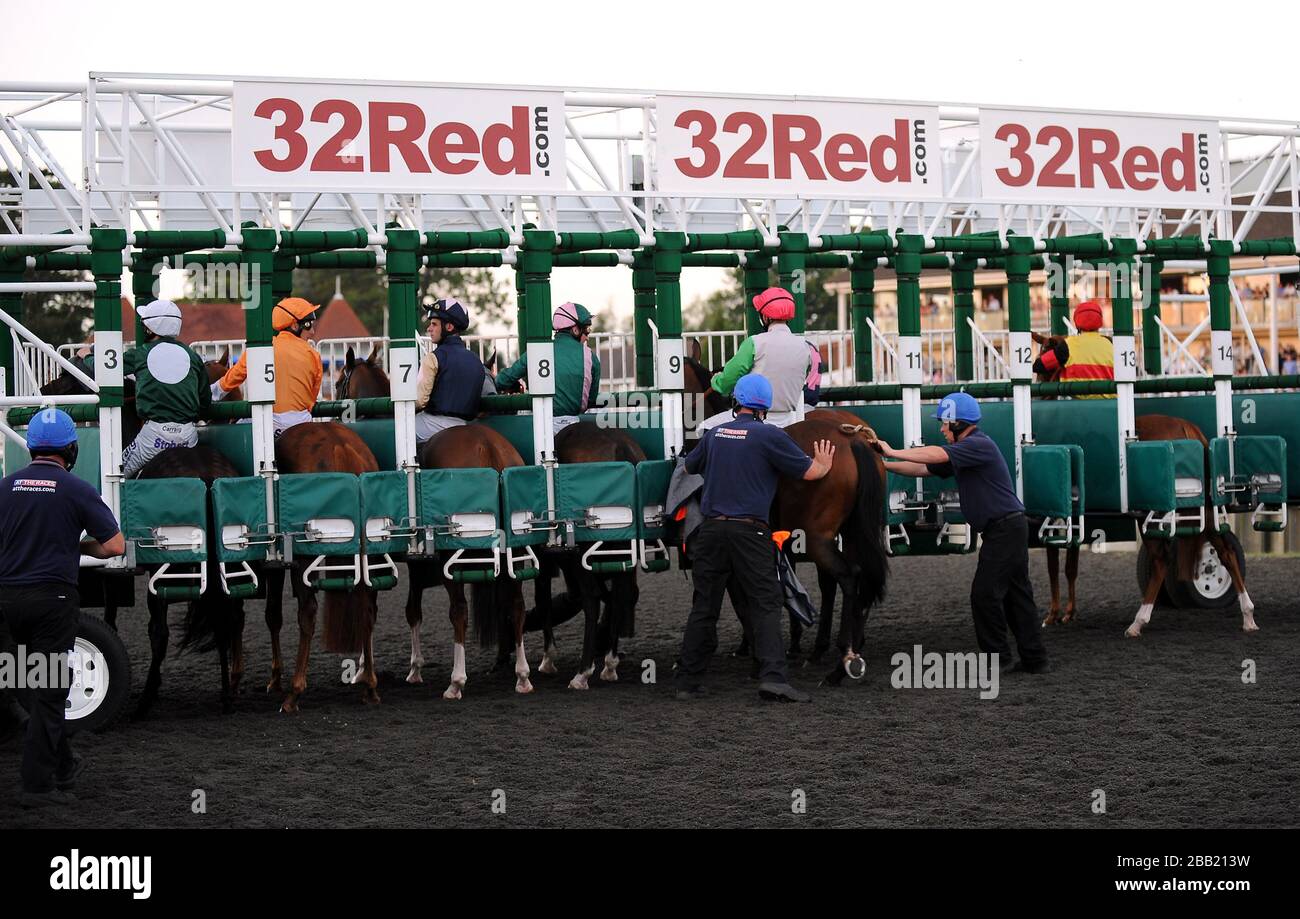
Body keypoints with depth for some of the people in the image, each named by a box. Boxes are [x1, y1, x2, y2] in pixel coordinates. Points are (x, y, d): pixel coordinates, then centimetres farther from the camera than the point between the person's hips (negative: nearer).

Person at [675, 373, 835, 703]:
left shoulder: (714, 434, 10)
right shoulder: (769, 436, -5)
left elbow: (689, 466, 27)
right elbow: (809, 472, -4)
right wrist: (824, 465, 19)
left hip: (711, 529, 4)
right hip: (749, 532, -4)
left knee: (704, 607, 9)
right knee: (765, 604, -3)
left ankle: (687, 682, 13)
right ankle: (773, 676, -17)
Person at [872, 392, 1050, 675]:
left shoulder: (980, 445, -15)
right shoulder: (963, 451, 15)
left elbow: (937, 455, -25)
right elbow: (923, 468, 15)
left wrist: (893, 452, -20)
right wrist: (885, 465, 8)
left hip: (1005, 528, -10)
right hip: (1003, 530, 10)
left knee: (985, 593, -7)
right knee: (1016, 594, 10)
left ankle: (997, 657, 1)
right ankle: (1034, 659, 13)